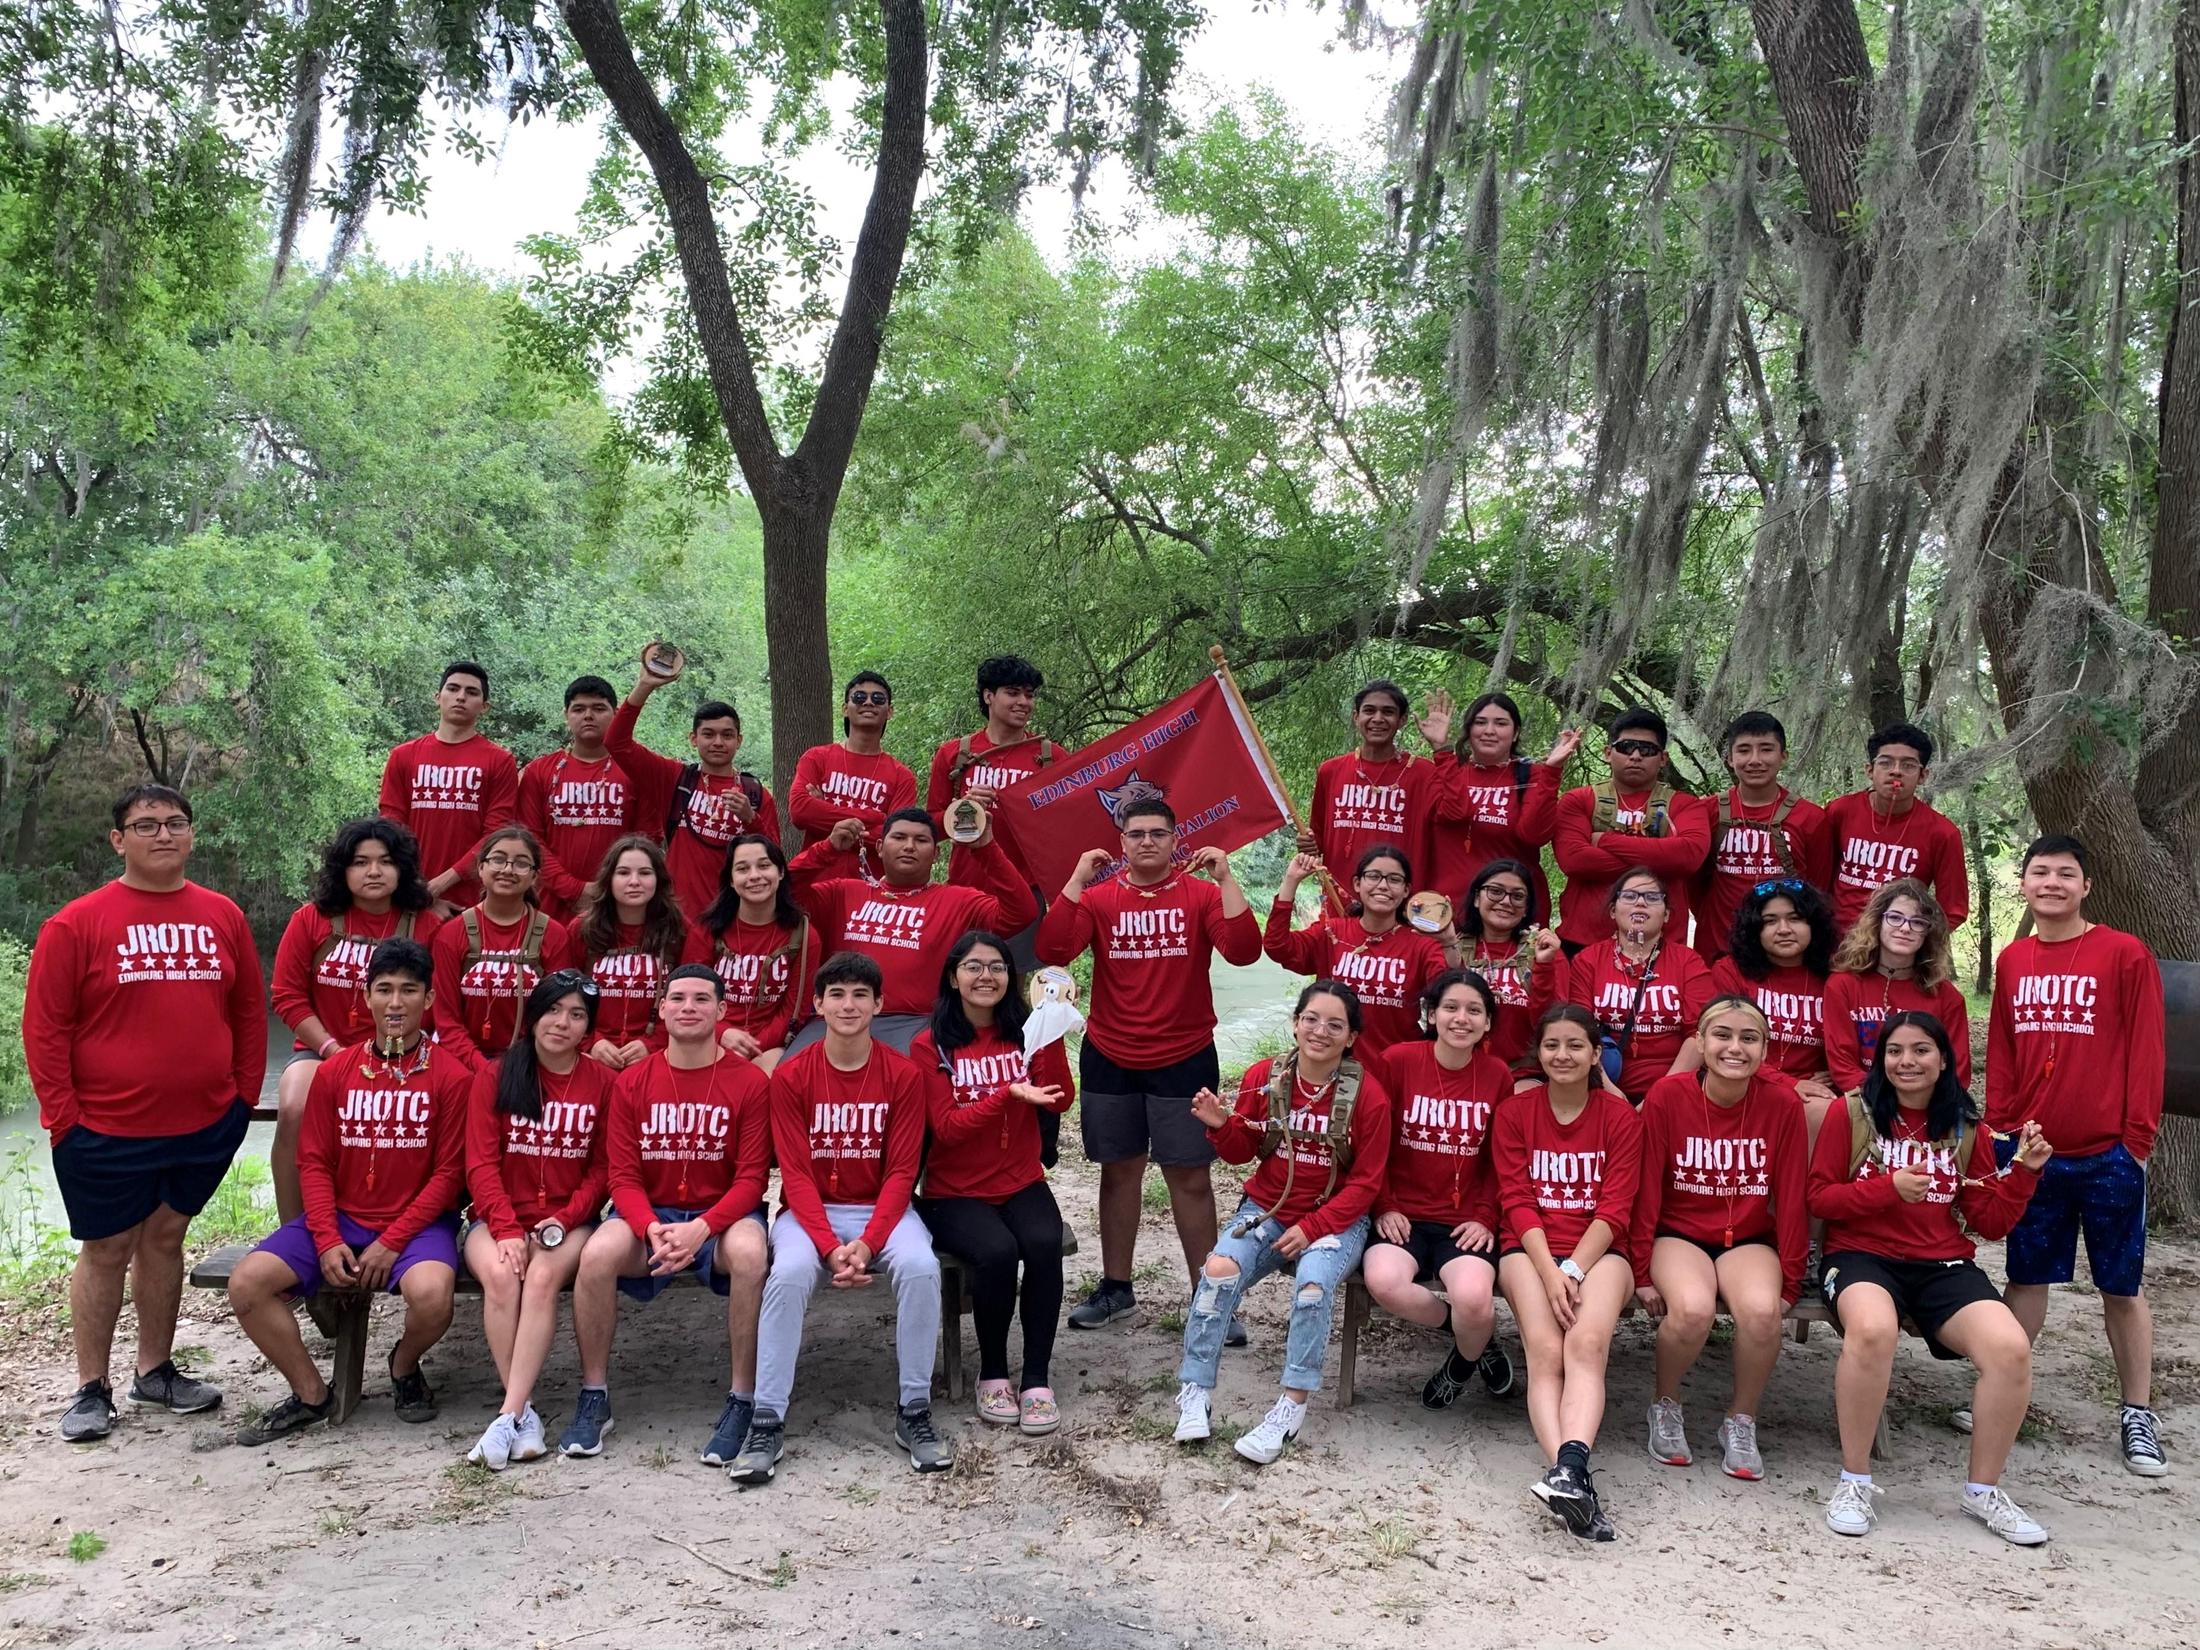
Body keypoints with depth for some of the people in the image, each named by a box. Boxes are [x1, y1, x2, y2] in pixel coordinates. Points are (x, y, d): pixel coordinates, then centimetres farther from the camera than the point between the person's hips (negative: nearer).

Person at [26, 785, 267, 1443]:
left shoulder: (222, 916, 4)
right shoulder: (77, 924, -7)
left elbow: (250, 1012, 11)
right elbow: (44, 1027, -6)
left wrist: (244, 1093, 6)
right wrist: (64, 1117, -9)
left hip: (206, 1124, 3)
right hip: (107, 1130, -3)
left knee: (165, 1237, 15)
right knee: (107, 1251, 7)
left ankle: (155, 1371, 28)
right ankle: (91, 1388, 20)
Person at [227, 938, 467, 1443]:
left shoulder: (451, 1076, -5)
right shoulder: (335, 1071, 6)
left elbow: (448, 1172, -7)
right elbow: (314, 1162, 5)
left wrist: (392, 1242, -14)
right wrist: (327, 1241, -8)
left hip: (417, 1222, -4)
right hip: (343, 1216, 4)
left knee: (430, 1293, -33)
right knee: (247, 1283, -15)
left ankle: (404, 1367, 5)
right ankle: (311, 1395, 5)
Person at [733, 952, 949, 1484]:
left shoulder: (903, 1075, -3)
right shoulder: (790, 1075, -4)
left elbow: (901, 1171, -5)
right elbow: (795, 1173, -7)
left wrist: (867, 1244, -19)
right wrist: (831, 1247, -21)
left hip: (882, 1209, 1)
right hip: (810, 1211, 0)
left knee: (920, 1265, -30)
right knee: (789, 1271, -33)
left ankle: (914, 1412, -14)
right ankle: (767, 1422, -23)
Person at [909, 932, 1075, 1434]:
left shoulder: (1024, 1034, 7)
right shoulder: (930, 1045, -2)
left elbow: (1060, 1101, -6)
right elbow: (947, 1128, -12)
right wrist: (1009, 1095, -25)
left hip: (1022, 1183, 3)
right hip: (955, 1192, -2)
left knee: (1044, 1246, -28)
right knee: (997, 1252, -31)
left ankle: (1036, 1378, -14)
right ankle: (993, 1373, -7)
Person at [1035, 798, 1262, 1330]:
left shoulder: (1200, 894, -2)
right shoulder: (1099, 897, 0)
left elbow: (1243, 951, -17)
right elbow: (1051, 951, -14)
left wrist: (1225, 877, -21)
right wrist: (1078, 879, -18)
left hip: (1185, 1059, -1)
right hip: (1109, 1059, 2)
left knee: (1189, 1176, 3)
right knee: (1120, 1170, 12)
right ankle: (1115, 1287, 24)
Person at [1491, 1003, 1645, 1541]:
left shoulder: (1620, 1117, 7)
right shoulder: (1514, 1113, 8)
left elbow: (1615, 1209, 0)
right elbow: (1517, 1201, 0)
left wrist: (1573, 1270, -15)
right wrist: (1549, 1273, -15)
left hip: (1598, 1250, 0)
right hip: (1530, 1249, 0)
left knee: (1587, 1343, -31)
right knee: (1545, 1351, -27)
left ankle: (1569, 1469, -48)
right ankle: (1572, 1478, -42)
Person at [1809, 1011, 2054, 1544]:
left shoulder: (1964, 1128, 12)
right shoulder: (1853, 1113, 3)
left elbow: (1990, 1222, 11)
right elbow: (1818, 1198, 0)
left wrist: (2024, 1171, -3)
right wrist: (1888, 1188, -14)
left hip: (1946, 1265, 4)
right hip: (1863, 1256, -3)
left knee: (2011, 1348, -25)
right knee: (1873, 1329, -38)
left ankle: (1984, 1489, 0)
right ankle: (1855, 1482, -18)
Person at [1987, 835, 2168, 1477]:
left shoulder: (2126, 955, -6)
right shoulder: (2012, 960, 7)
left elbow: (2146, 1052, -6)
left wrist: (2137, 1137, -8)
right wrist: (1997, 1126, 6)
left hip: (2107, 1153, -3)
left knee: (2122, 1285, 8)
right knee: (2026, 1276, 11)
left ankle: (2138, 1415, 19)